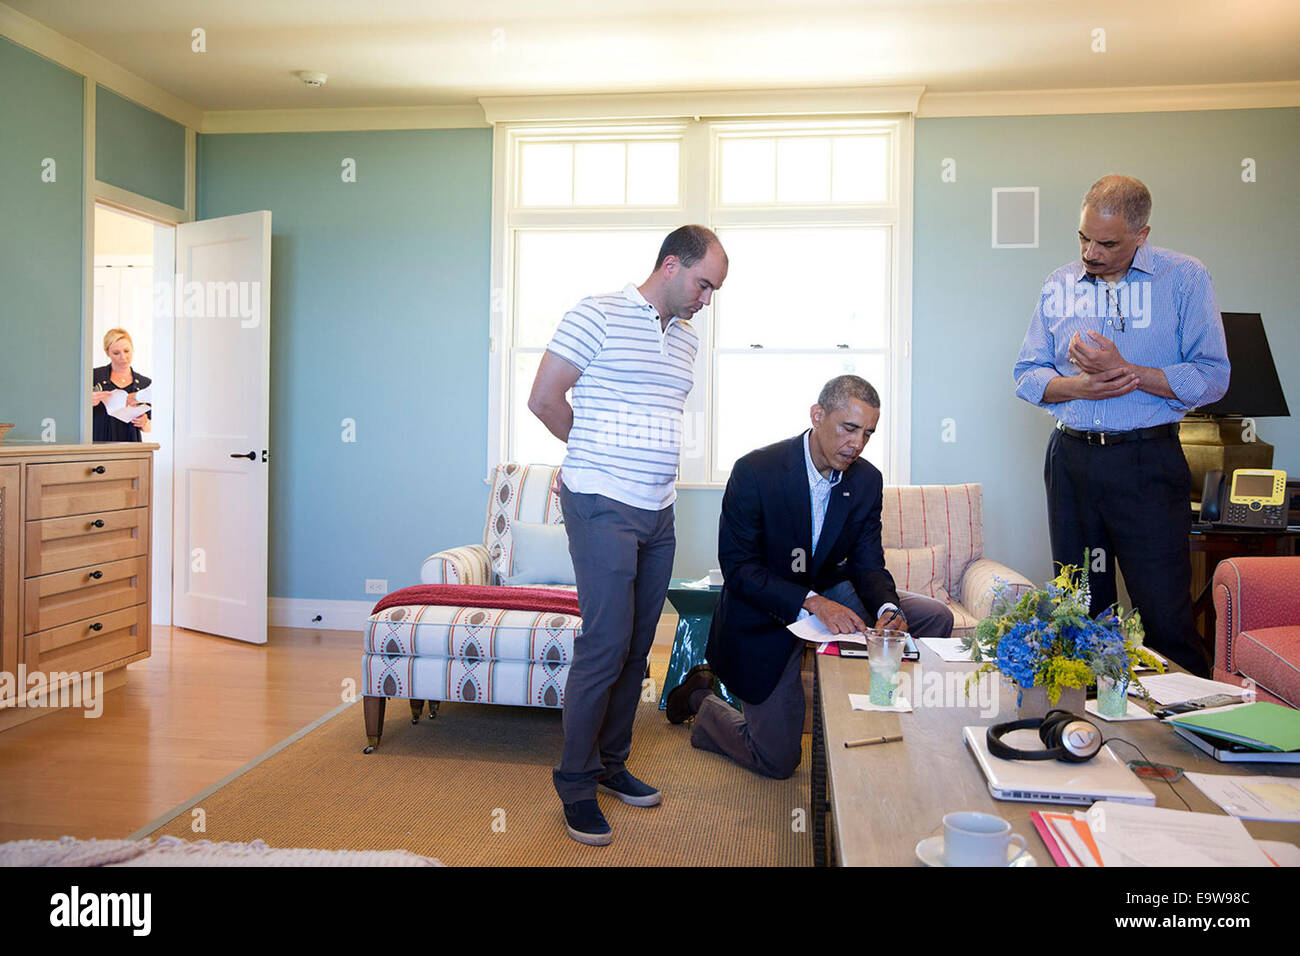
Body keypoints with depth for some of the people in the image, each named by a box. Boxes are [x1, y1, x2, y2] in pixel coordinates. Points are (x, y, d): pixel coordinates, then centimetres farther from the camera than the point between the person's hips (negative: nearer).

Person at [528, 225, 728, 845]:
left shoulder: (685, 338, 15)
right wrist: (592, 452, 7)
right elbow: (543, 400, -7)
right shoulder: (598, 316, -7)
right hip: (603, 508, -7)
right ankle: (575, 784, 8)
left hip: (659, 514, 7)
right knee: (605, 645, -7)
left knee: (636, 648, 12)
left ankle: (610, 762, 27)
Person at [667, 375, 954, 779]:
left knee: (934, 617, -8)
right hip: (765, 615, -5)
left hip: (827, 594, 6)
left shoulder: (867, 480, -7)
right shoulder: (755, 471, -24)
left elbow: (867, 563, -5)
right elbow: (737, 568, -25)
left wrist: (886, 609, -28)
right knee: (777, 761, -1)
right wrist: (813, 603, -36)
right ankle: (700, 700, 26)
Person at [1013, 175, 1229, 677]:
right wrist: (1078, 385, -10)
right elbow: (1027, 374, 10)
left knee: (1165, 614, -4)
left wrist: (1124, 370, -15)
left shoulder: (1185, 278, 0)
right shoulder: (1060, 284, 10)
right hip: (1071, 459, 4)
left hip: (1147, 461, -3)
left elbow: (1211, 377, -5)